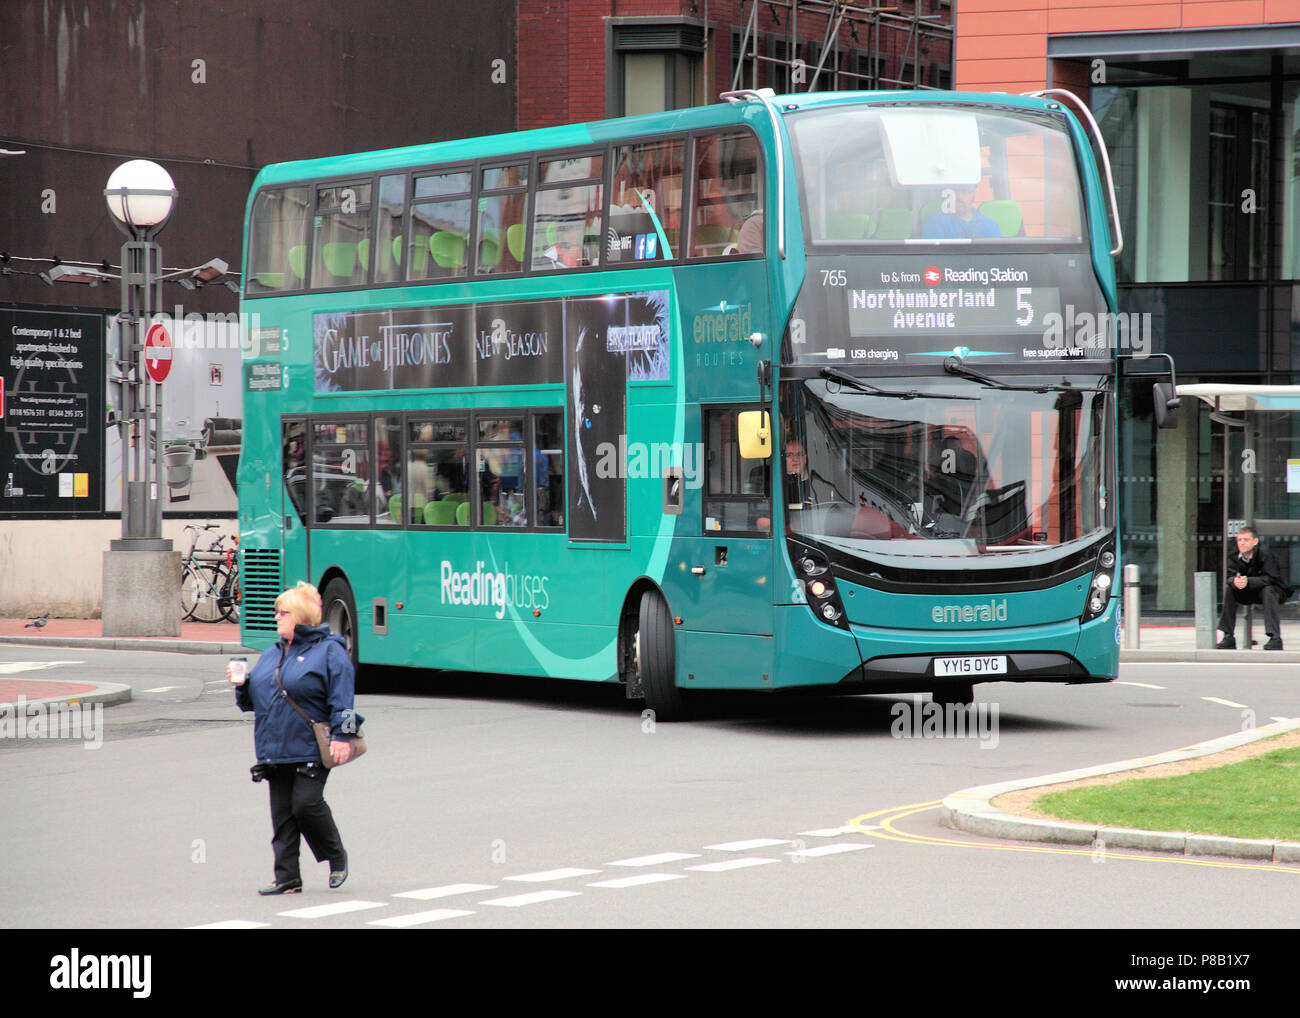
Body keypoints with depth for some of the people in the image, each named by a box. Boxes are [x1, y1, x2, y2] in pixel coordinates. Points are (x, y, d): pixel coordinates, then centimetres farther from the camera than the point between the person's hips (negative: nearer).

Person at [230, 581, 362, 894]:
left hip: (312, 750, -7)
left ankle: (336, 856, 11)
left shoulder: (329, 651, -3)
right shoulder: (270, 656, 19)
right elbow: (252, 701, 24)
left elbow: (342, 699, -10)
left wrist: (342, 736, -19)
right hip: (276, 751, 7)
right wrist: (241, 684, 4)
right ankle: (287, 877, 6)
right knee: (282, 812, 3)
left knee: (306, 803, -13)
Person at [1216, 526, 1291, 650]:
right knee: (1228, 588, -18)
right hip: (1249, 594, 5)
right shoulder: (1233, 556, -8)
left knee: (1267, 590, -37)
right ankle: (1228, 637, -15)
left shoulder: (1264, 554, -23)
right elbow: (1229, 577, -14)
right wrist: (1235, 581, -40)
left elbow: (1270, 578, -31)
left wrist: (1248, 581, -45)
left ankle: (1275, 638, -39)